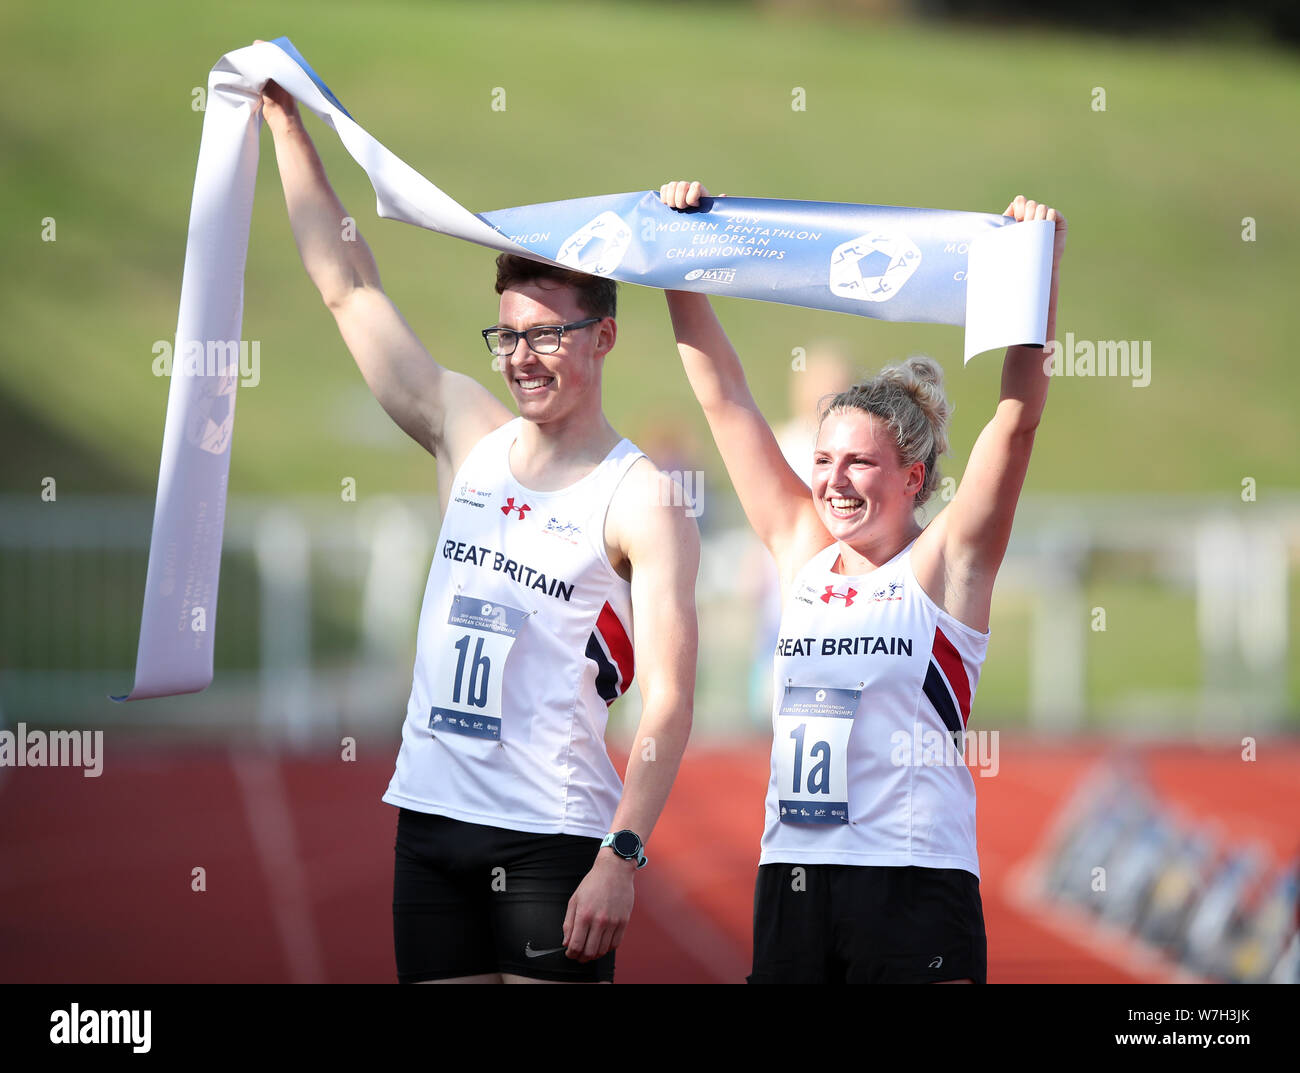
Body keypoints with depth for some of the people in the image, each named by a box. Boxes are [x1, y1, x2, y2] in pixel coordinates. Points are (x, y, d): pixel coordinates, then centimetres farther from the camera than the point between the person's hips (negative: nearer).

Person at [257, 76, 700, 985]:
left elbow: (668, 702, -14)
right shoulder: (470, 440, 10)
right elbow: (348, 288, 14)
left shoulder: (642, 502, -7)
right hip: (432, 814, 6)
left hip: (552, 840, -6)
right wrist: (287, 122, 13)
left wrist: (621, 857, -24)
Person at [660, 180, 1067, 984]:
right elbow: (724, 396, 13)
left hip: (915, 881, -5)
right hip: (792, 875, 5)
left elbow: (1018, 416, -9)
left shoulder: (944, 566, 0)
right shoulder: (801, 552, 11)